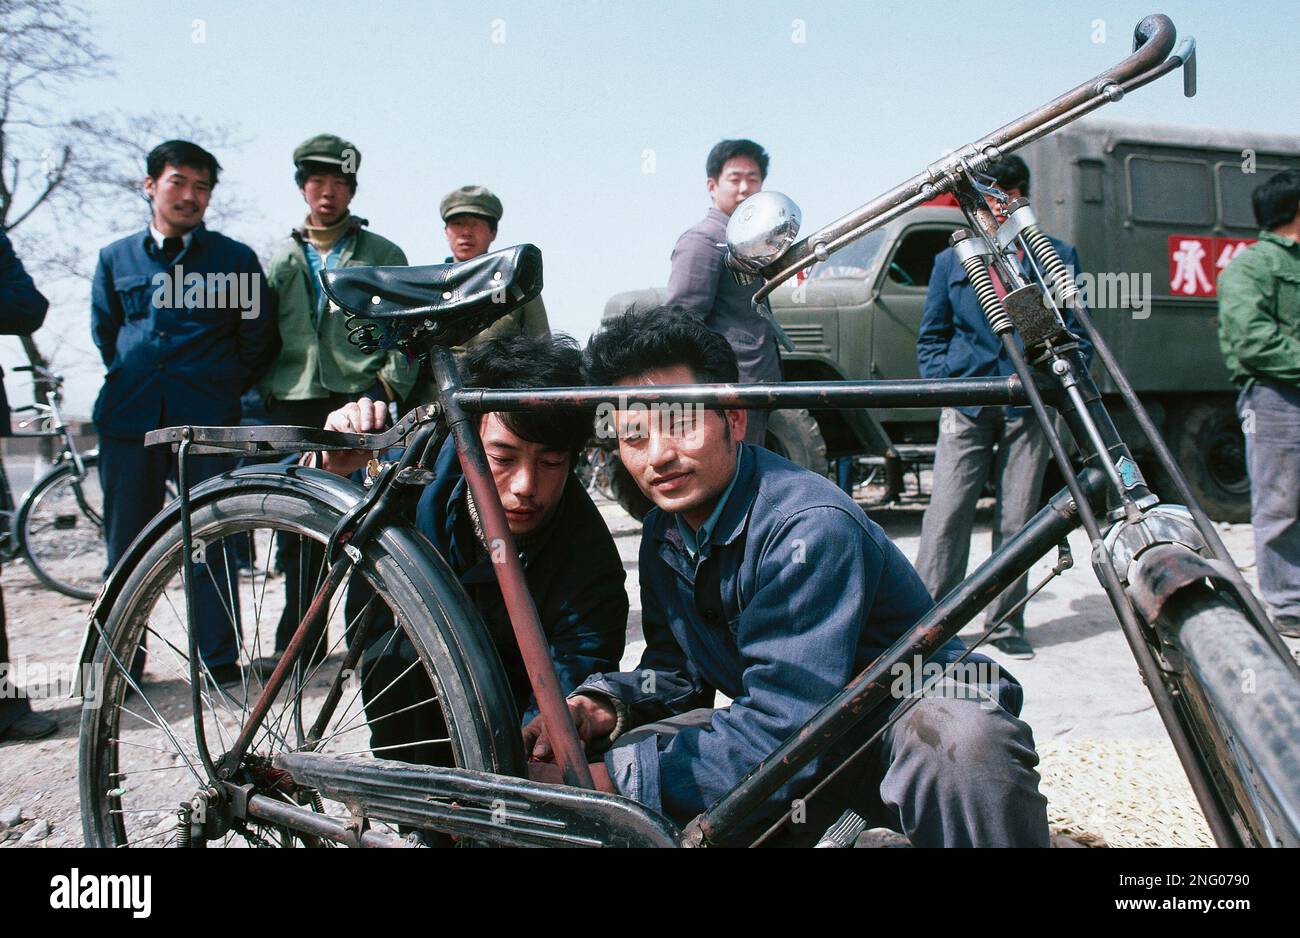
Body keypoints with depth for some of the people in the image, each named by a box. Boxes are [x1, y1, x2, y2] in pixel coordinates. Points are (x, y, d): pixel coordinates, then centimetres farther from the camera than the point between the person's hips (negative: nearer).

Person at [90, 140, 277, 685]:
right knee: (126, 548, 7)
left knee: (211, 545, -2)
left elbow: (258, 338, 10)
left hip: (206, 422, -2)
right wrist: (132, 381, 15)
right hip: (130, 419, 3)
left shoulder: (234, 257, 7)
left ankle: (220, 661, 8)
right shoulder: (116, 258, 14)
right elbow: (104, 333, 23)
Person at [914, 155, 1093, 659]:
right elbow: (930, 337, 15)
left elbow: (1078, 331, 12)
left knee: (1016, 519, 3)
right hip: (966, 406, 0)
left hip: (1029, 408, 0)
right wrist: (945, 382, -2)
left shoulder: (1058, 256, 14)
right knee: (946, 515, -8)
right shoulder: (951, 261, 15)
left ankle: (1006, 623, 14)